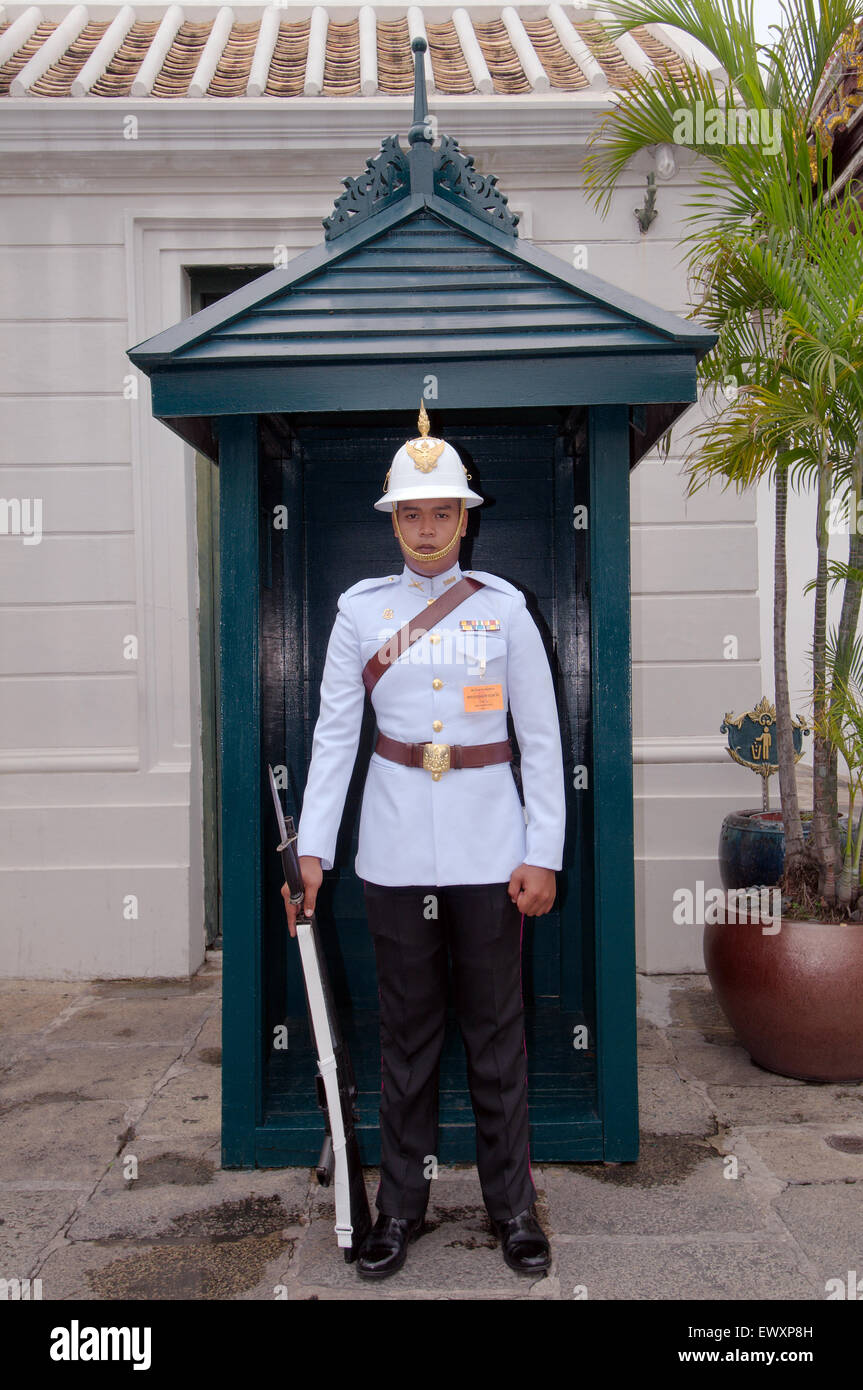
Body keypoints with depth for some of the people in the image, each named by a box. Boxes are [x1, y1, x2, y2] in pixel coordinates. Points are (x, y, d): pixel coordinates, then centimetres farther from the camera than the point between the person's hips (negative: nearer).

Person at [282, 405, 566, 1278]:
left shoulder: (504, 607, 1)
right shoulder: (360, 609, 3)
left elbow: (541, 738, 0)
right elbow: (334, 733, 2)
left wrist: (543, 854, -5)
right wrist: (312, 847, -4)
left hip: (488, 845, -1)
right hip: (396, 849, 1)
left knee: (497, 1027, 8)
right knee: (406, 1028, 11)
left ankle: (512, 1204, 24)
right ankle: (402, 1201, 26)